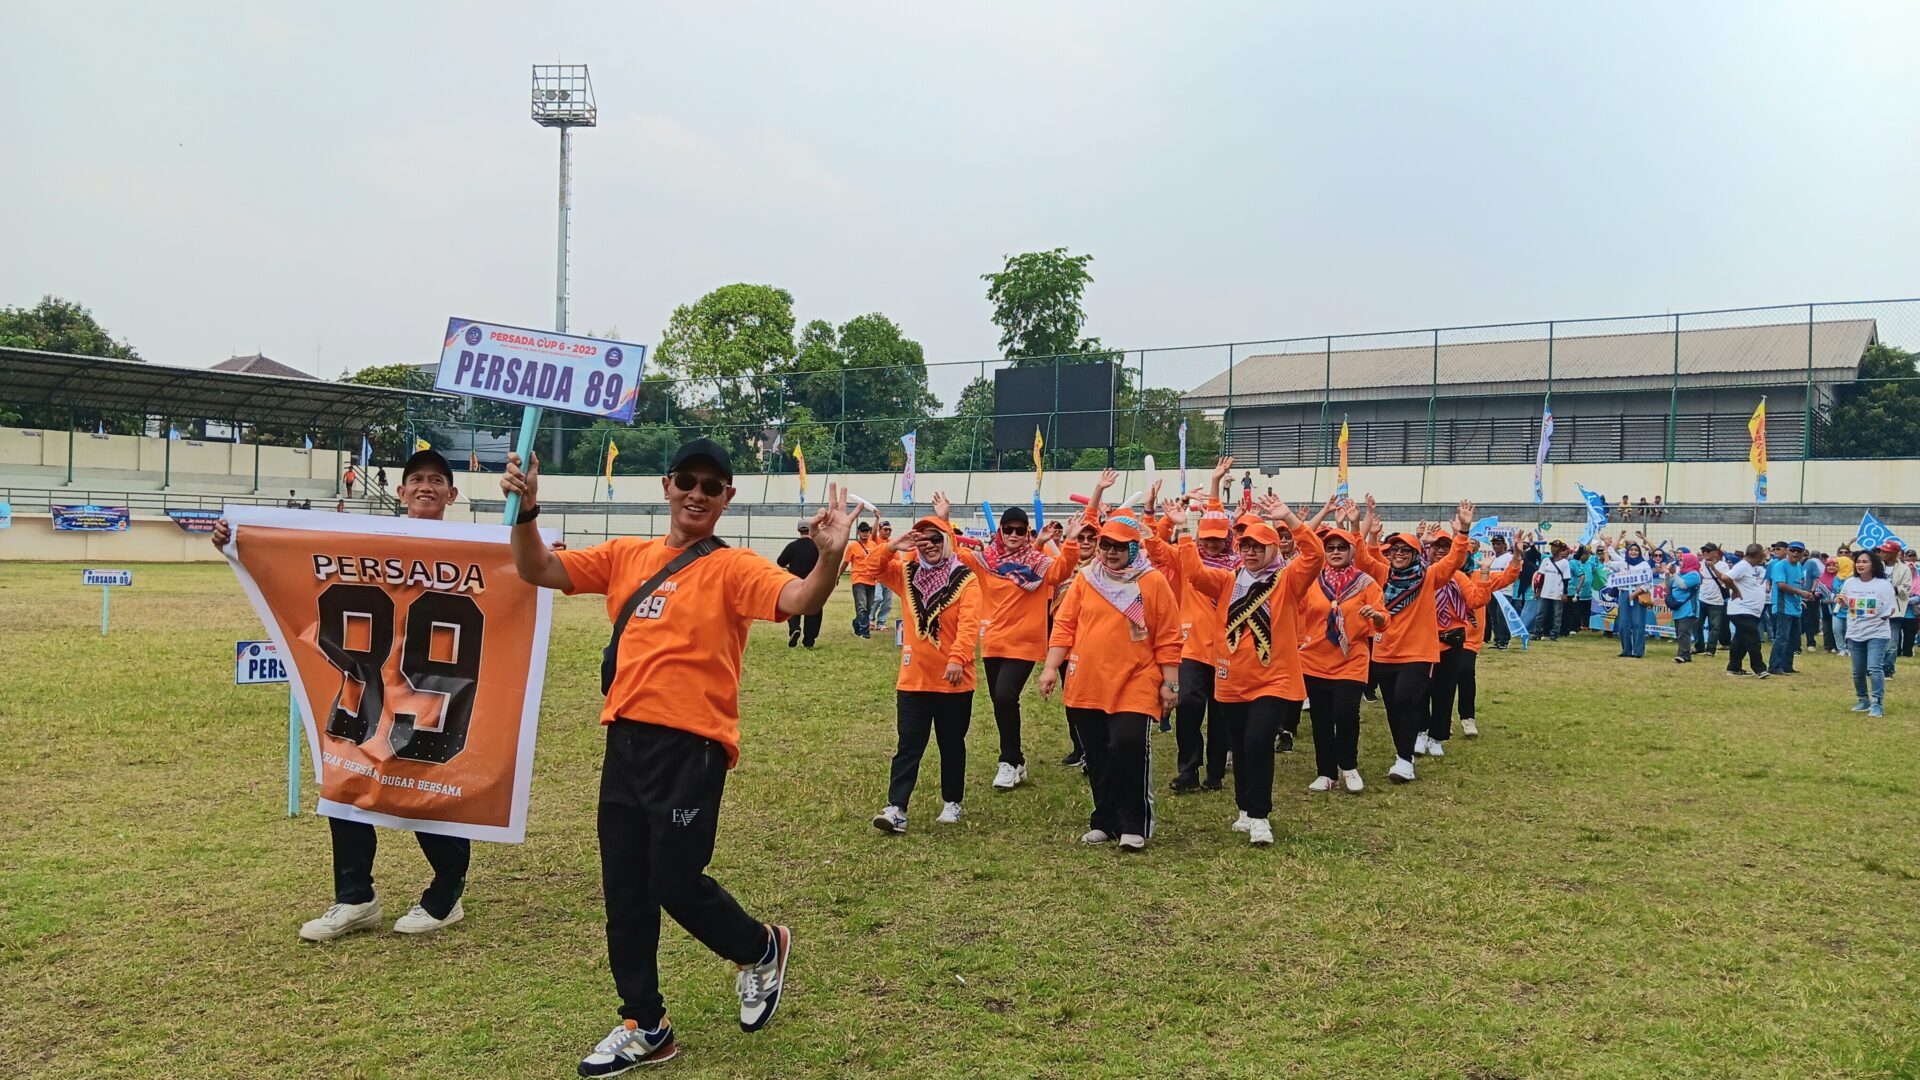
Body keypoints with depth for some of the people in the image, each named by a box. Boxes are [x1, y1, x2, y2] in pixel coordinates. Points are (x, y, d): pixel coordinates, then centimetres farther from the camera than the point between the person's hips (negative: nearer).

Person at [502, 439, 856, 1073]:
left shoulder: (734, 568, -4)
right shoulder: (626, 556, 11)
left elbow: (798, 601, -21)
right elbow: (538, 571, 8)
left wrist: (830, 556, -41)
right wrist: (526, 511, -10)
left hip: (691, 746, -6)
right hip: (625, 740, 6)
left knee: (676, 884, -2)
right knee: (624, 888, 11)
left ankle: (761, 949, 30)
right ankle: (645, 1028, 27)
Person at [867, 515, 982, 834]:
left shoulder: (964, 579, -8)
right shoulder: (906, 574, 7)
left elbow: (969, 624, -18)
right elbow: (873, 568, 1)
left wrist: (958, 658, -30)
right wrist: (892, 548, -13)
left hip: (953, 681, -2)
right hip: (913, 679, 3)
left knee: (952, 744, 13)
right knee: (908, 746, 1)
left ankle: (951, 803, 28)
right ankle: (896, 808, -1)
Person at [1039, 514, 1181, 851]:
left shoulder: (1153, 582, 0)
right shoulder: (1084, 580, 8)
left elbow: (1168, 639, -1)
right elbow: (1064, 625, 7)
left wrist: (1170, 683, -3)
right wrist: (1051, 667, 0)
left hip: (1134, 685, -3)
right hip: (1086, 684, 3)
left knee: (1128, 746, -17)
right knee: (1097, 757, 10)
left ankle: (1134, 826, -3)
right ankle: (1104, 821, 25)